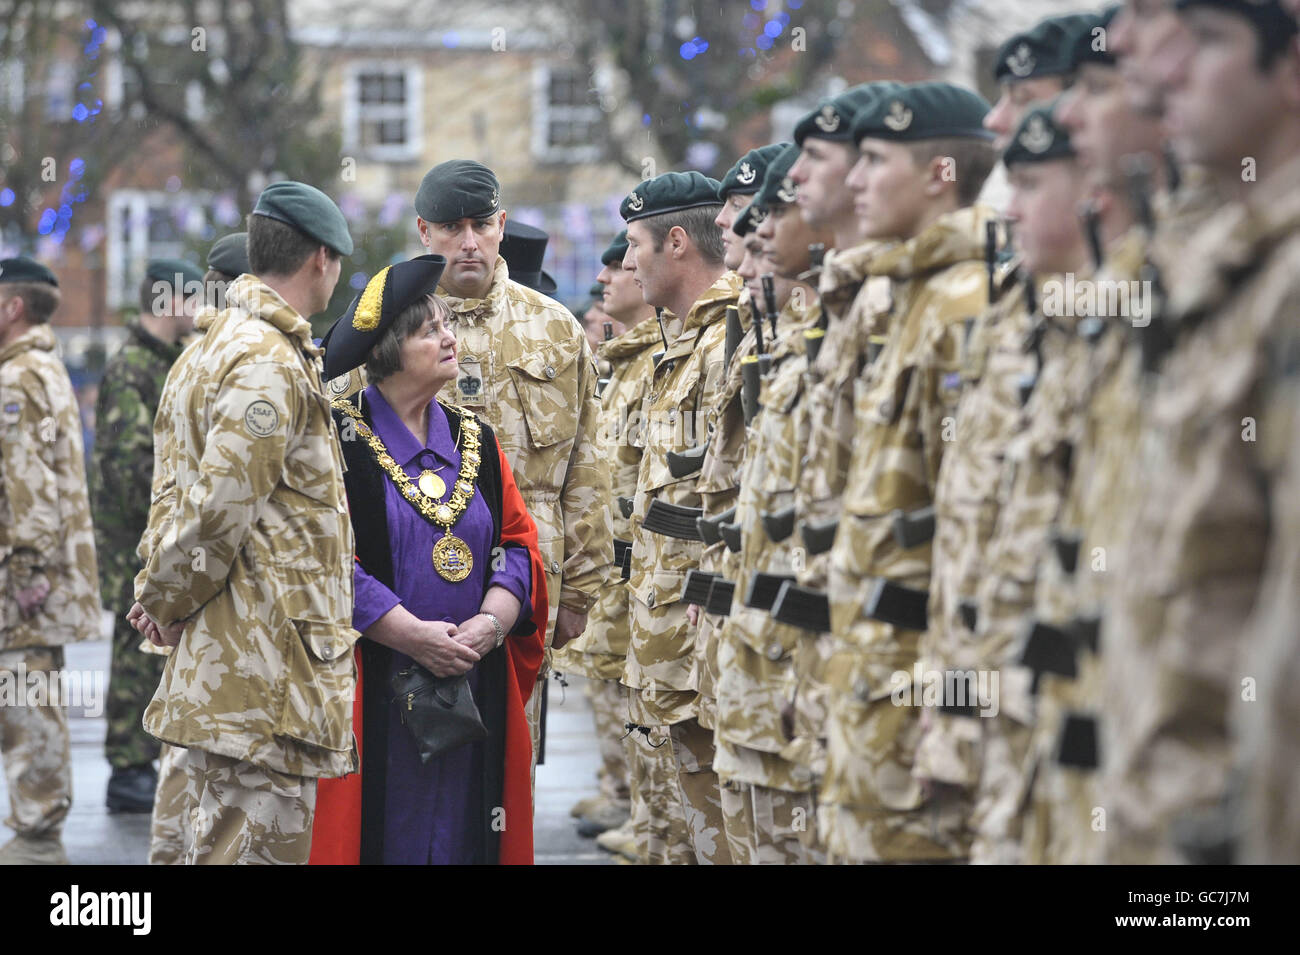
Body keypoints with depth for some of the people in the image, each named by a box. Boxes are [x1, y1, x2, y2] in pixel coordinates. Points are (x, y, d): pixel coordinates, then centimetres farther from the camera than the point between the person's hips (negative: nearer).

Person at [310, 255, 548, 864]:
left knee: (463, 834, 5)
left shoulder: (475, 440, 14)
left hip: (477, 687, 5)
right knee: (386, 832, -4)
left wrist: (490, 623, -8)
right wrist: (414, 636, -17)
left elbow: (519, 542, 10)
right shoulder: (339, 439, -4)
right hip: (373, 690, -5)